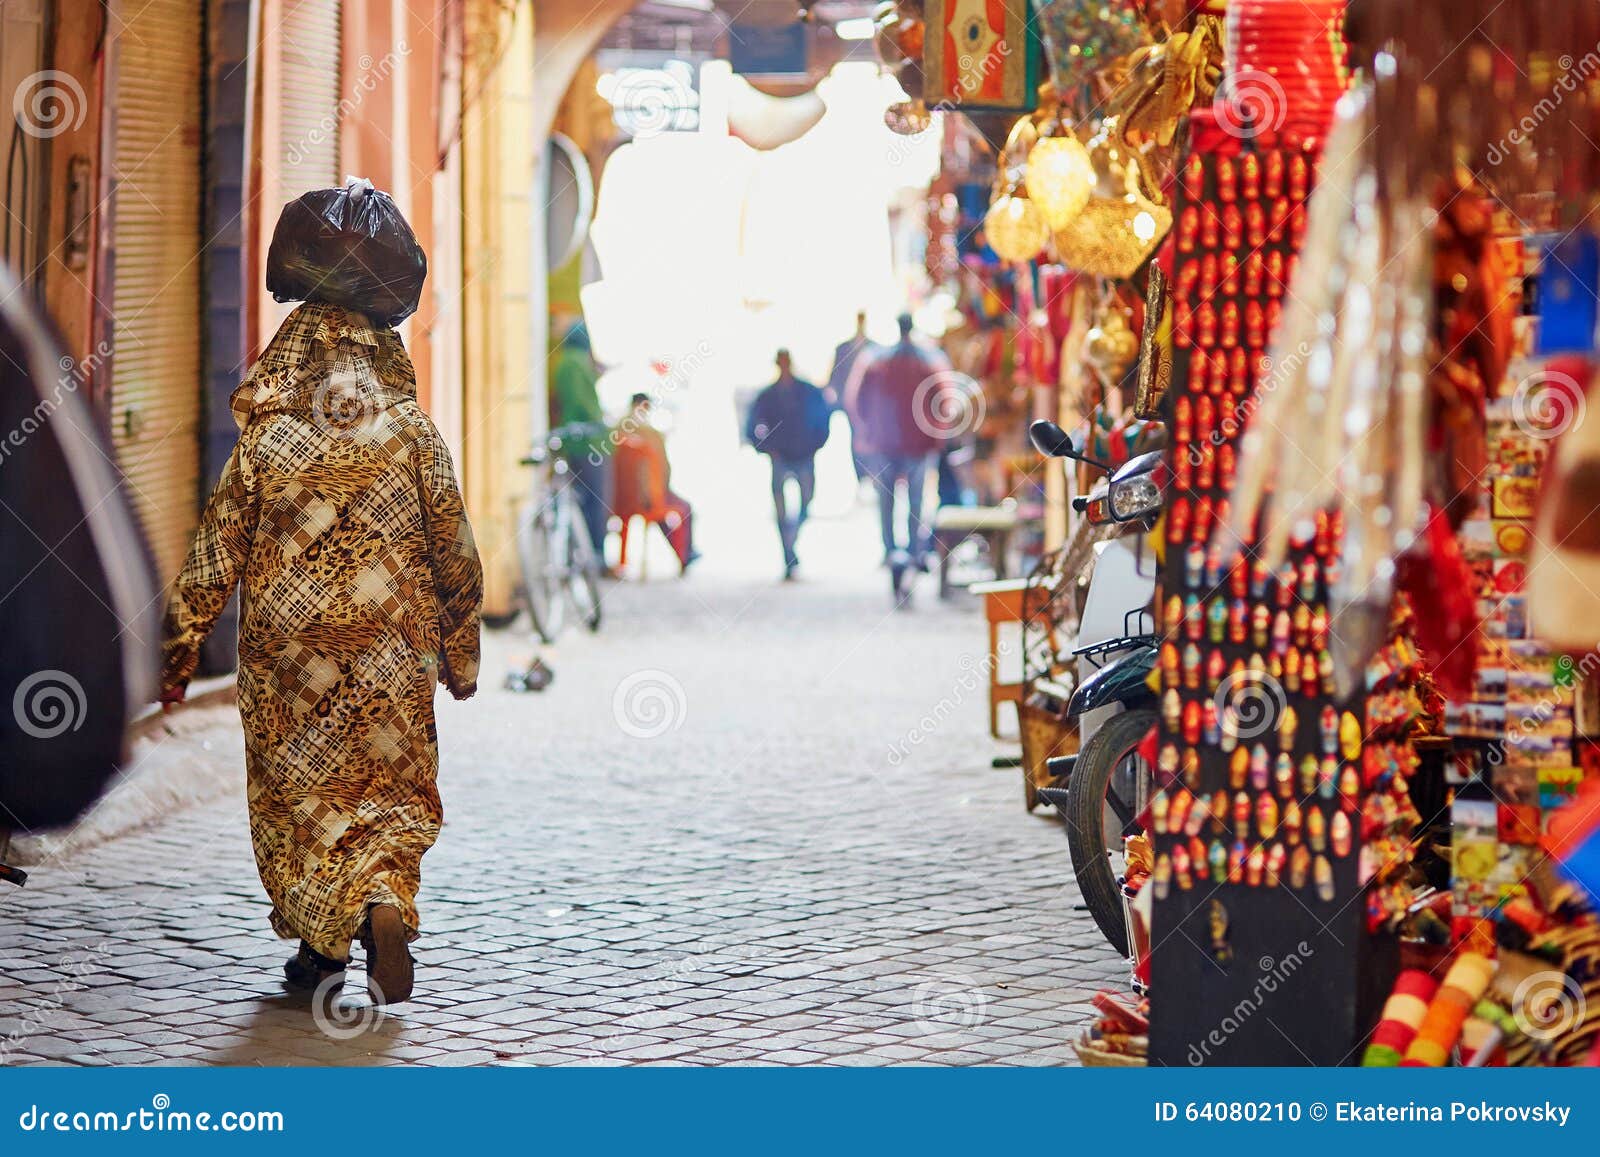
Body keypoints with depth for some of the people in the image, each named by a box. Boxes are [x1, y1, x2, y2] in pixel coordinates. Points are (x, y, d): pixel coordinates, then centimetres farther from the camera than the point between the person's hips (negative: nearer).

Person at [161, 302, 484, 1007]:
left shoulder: (264, 442, -4)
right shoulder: (414, 436, -3)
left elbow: (213, 559, -1)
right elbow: (457, 558, 0)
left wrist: (176, 654, 9)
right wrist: (460, 657, 12)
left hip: (287, 652, 0)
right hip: (392, 656, 0)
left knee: (299, 793, 14)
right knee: (394, 790, 9)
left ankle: (320, 947, 20)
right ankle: (386, 903, -17)